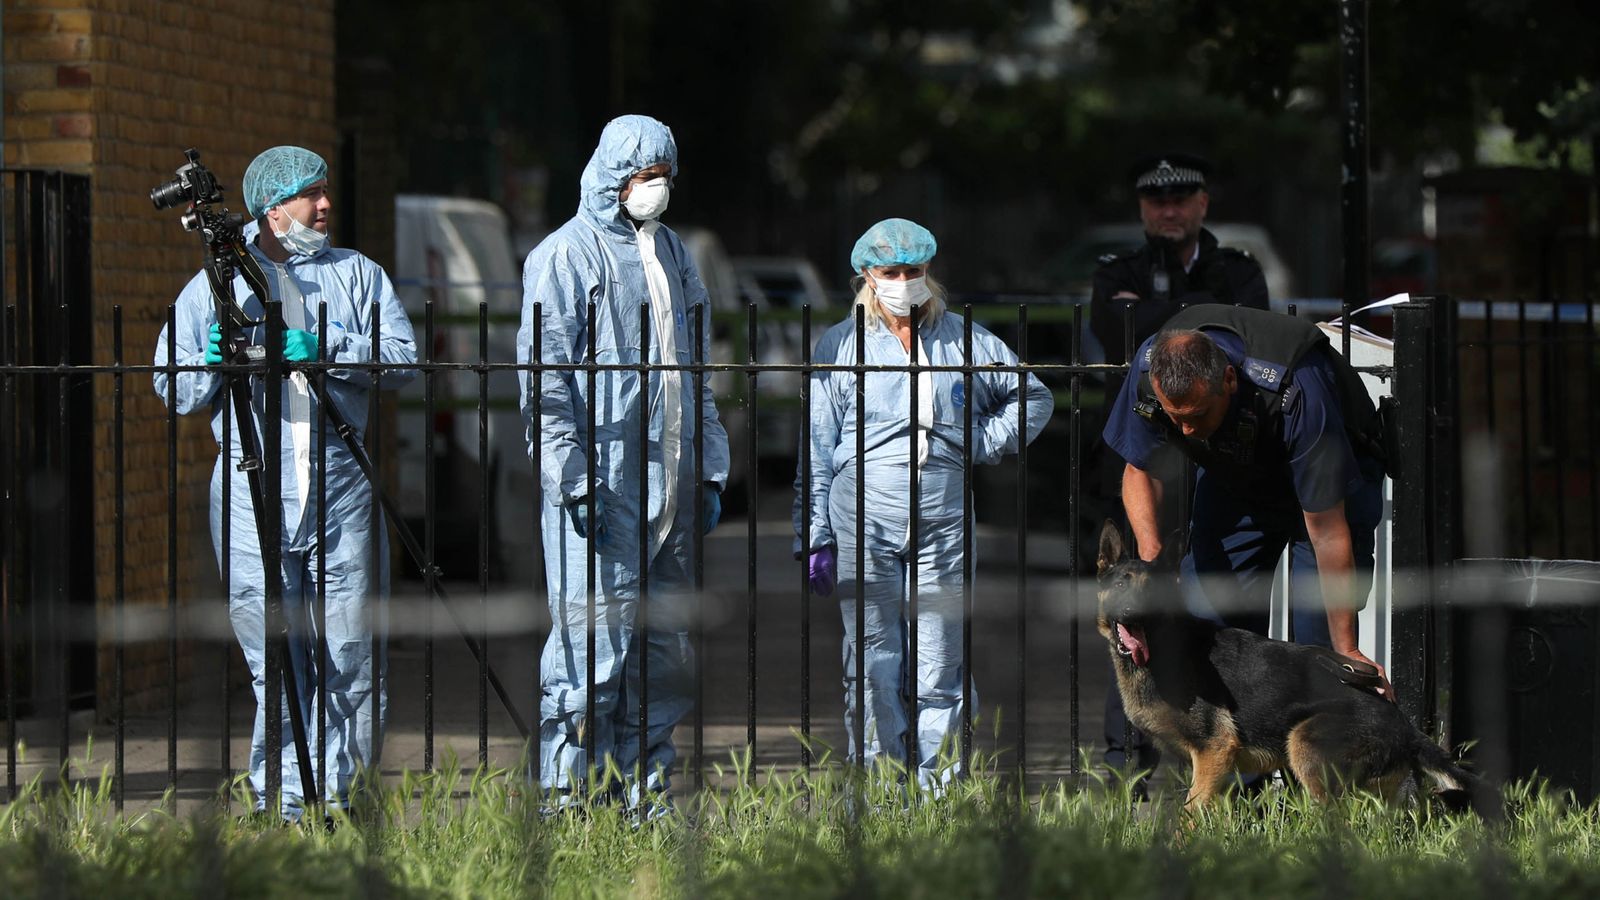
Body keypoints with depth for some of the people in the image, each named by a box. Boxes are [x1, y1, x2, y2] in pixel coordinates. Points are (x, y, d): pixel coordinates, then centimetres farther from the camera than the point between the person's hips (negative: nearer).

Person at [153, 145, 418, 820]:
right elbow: (174, 391, 13)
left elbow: (402, 358, 2)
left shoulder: (356, 274, 14)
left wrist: (326, 352, -13)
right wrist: (211, 363, -8)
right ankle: (281, 804, 1)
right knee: (273, 657, -3)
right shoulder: (213, 285, 13)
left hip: (340, 480, 1)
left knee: (351, 650, -2)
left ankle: (338, 793, 6)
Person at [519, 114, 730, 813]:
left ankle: (646, 793, 15)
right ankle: (567, 795, -5)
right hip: (601, 485, -7)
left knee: (666, 646, 8)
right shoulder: (568, 254, -4)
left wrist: (710, 469, 17)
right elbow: (544, 380, -10)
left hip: (670, 485, 7)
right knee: (595, 641, -10)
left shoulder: (672, 254, 18)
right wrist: (574, 479, -16)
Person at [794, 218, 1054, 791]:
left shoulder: (964, 343, 10)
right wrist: (814, 539, 3)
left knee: (939, 665, 0)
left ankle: (937, 782, 4)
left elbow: (1034, 398, 24)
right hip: (864, 528, -1)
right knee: (873, 663, -3)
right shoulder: (840, 348, 7)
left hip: (943, 525, 1)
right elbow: (816, 451, 8)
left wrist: (985, 443, 8)